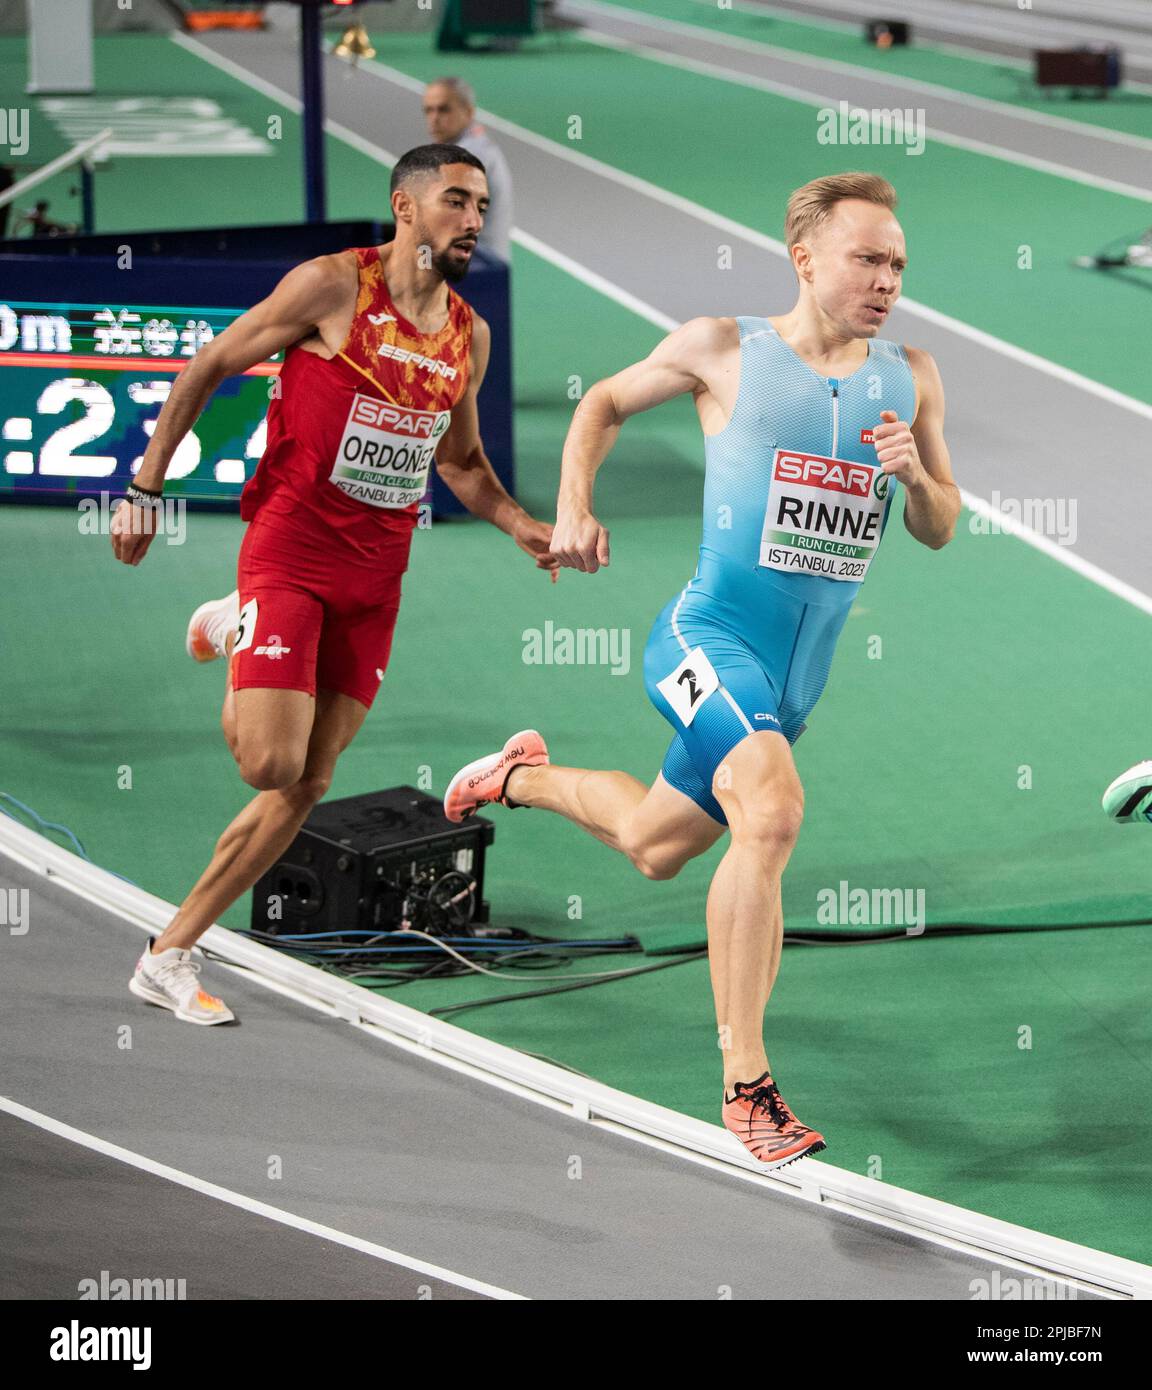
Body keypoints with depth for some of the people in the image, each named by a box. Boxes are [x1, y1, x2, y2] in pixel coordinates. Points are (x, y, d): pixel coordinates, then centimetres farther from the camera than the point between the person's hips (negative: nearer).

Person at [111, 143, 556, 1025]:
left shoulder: (470, 336, 9)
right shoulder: (333, 286, -8)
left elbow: (460, 461, 23)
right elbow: (208, 369, -2)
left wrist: (521, 525, 4)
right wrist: (146, 490, -4)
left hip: (377, 572, 6)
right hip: (291, 548, -6)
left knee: (305, 788, 2)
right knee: (271, 763, -17)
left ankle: (170, 955, 12)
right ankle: (235, 635, 15)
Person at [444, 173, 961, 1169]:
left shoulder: (911, 377, 5)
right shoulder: (723, 350, -4)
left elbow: (940, 532, 12)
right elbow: (606, 403, 14)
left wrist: (915, 474, -10)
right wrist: (573, 507, 0)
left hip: (801, 672, 6)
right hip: (709, 636, -6)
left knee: (656, 847, 20)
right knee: (772, 809, -31)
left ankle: (527, 776, 52)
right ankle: (746, 1083, -26)